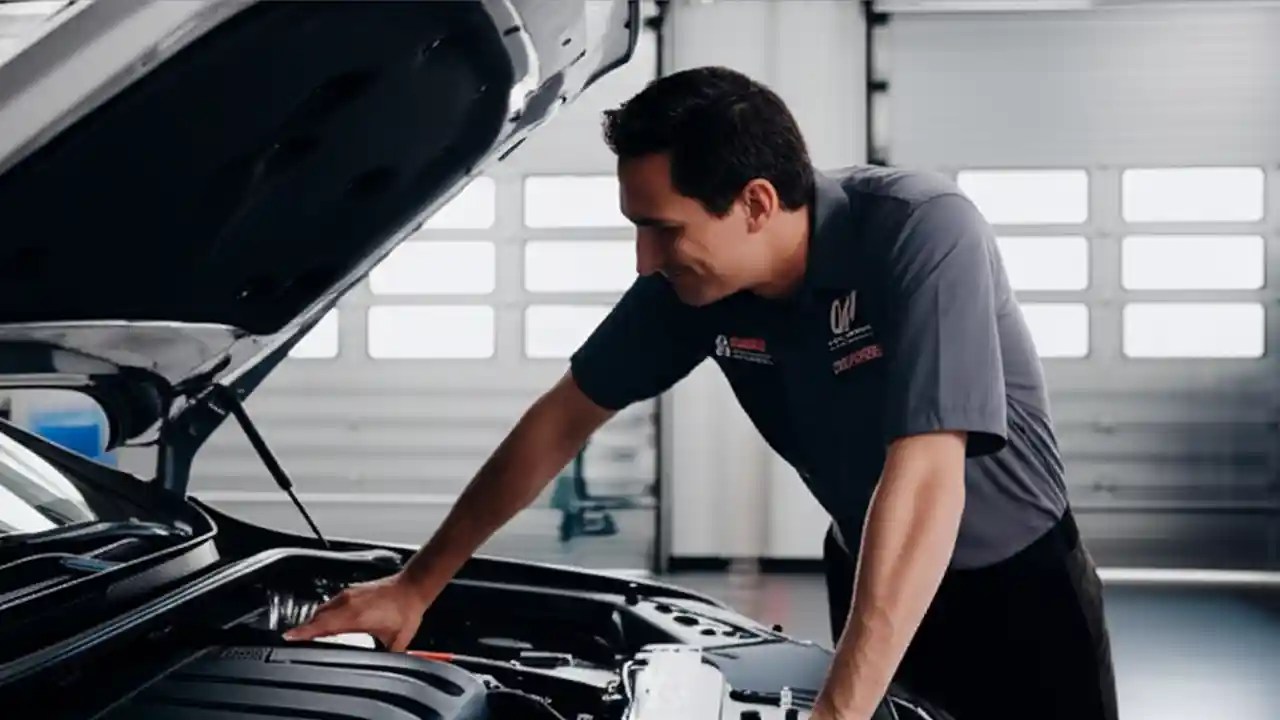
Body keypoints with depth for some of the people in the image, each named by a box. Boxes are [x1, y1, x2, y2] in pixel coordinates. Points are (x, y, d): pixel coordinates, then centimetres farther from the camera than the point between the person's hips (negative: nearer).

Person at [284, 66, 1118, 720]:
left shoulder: (923, 232, -34)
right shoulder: (693, 278, -16)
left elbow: (925, 485, -41)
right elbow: (563, 420, -4)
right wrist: (416, 585, -3)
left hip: (1016, 582, -4)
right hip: (872, 573, 5)